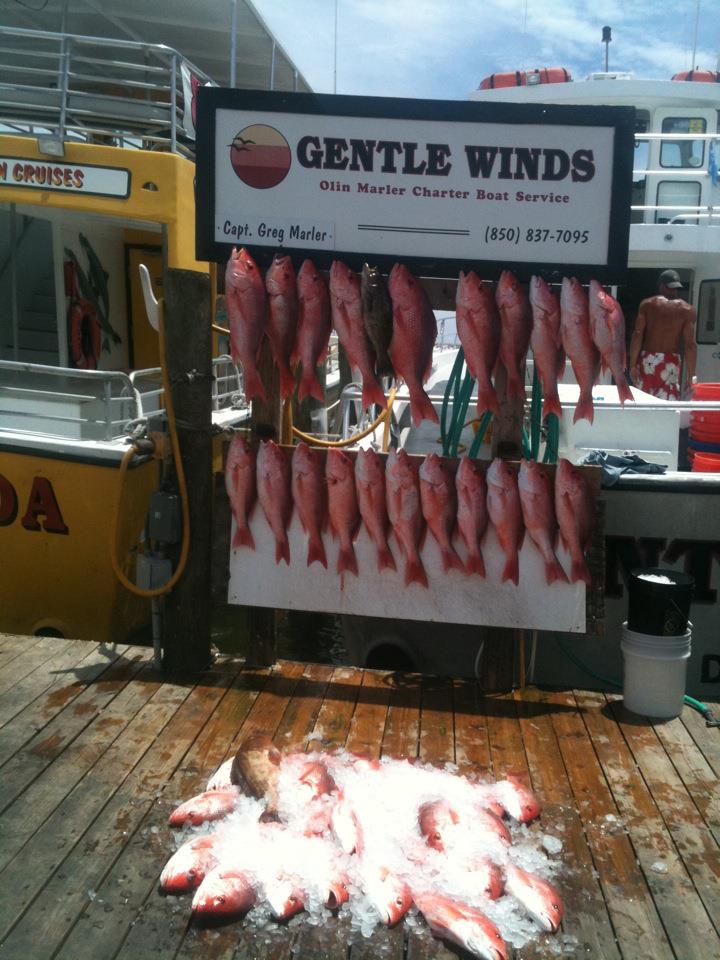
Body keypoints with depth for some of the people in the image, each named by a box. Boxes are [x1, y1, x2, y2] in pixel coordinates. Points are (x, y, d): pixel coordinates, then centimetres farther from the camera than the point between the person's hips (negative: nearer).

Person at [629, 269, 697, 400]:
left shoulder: (647, 304, 5)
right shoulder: (687, 310, 1)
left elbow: (637, 335, -4)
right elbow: (690, 344, -5)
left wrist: (633, 365, -3)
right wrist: (691, 375, -2)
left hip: (648, 359, 1)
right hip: (672, 362, -1)